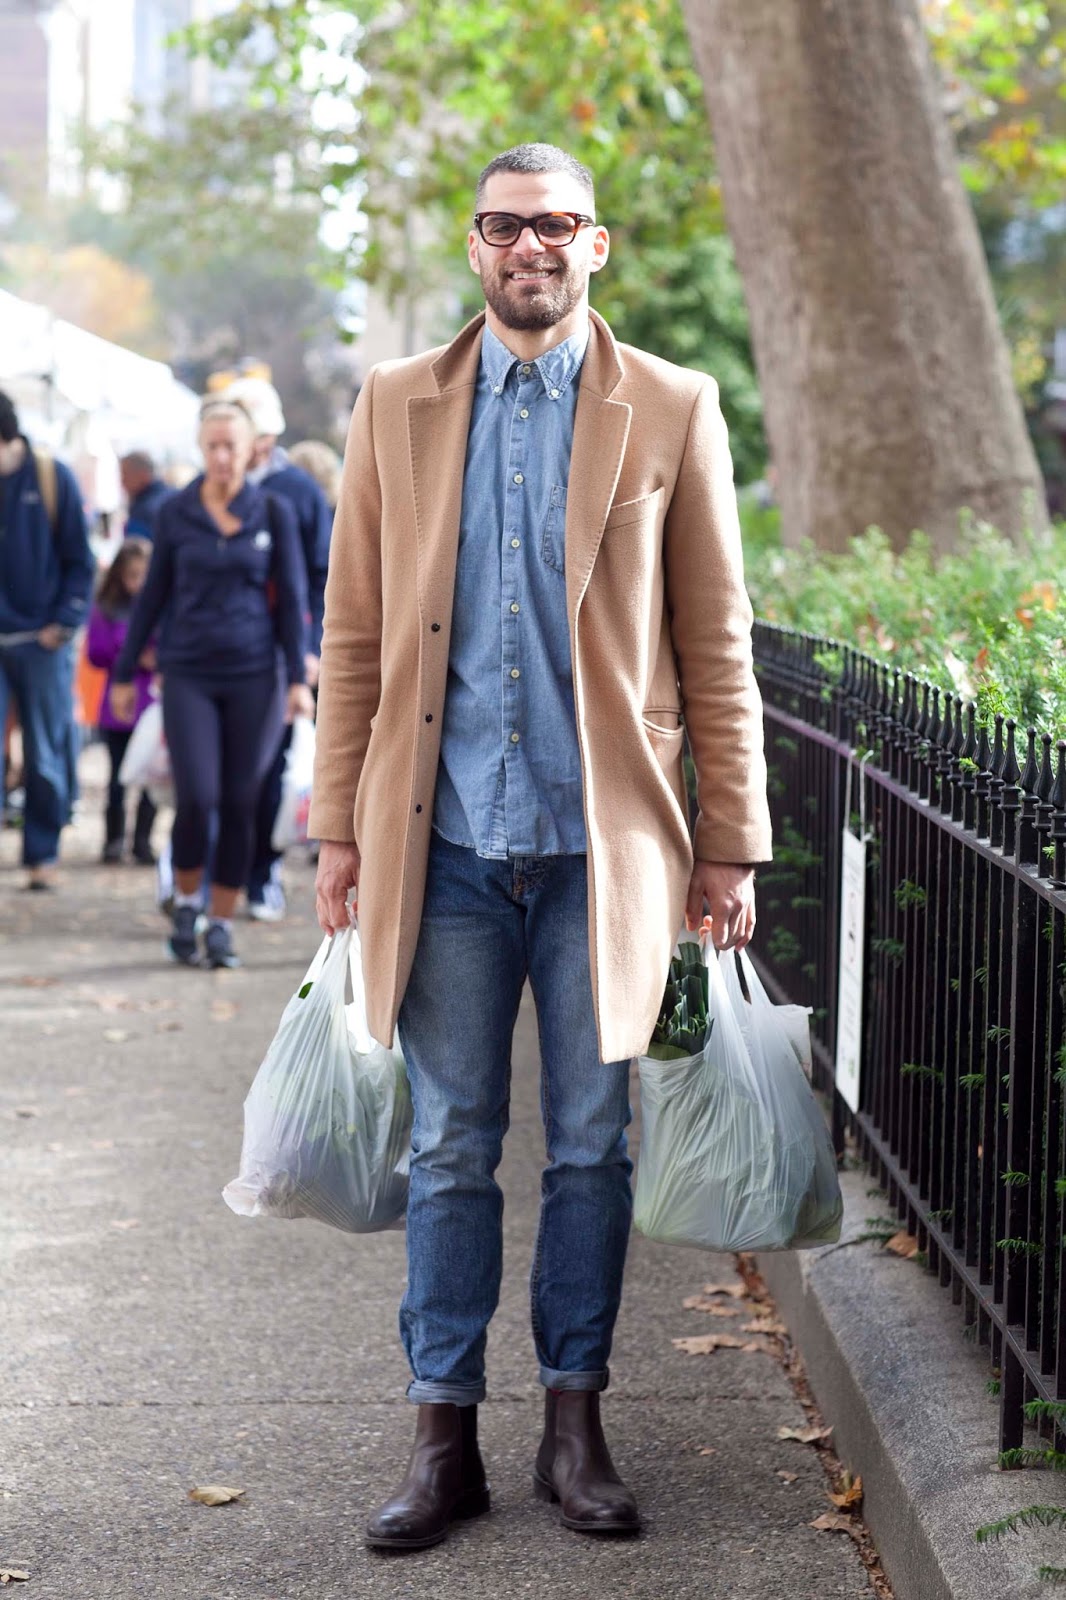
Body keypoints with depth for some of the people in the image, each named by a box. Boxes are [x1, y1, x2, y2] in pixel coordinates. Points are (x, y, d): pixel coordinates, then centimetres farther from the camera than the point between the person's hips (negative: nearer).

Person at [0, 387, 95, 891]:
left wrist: (65, 622, -6)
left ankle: (42, 854, 18)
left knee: (45, 757, 7)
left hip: (41, 641, 0)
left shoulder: (51, 477, -2)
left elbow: (78, 561, 3)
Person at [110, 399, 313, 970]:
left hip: (254, 675, 0)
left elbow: (291, 598, 4)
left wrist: (297, 677, -2)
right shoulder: (175, 513, 3)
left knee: (240, 804, 2)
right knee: (197, 796, -11)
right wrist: (124, 673, 10)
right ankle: (185, 907, 11)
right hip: (188, 674, 0)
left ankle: (221, 925, 12)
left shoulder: (273, 513, 2)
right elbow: (153, 596, 9)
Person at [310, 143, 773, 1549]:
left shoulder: (671, 411, 3)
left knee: (592, 1149, 6)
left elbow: (716, 642, 3)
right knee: (449, 1152, 5)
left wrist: (730, 842, 0)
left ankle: (575, 1427, 18)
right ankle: (445, 1442, 13)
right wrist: (340, 826, 5)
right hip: (448, 848, 1)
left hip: (603, 846, -1)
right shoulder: (398, 406, 8)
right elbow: (355, 632, 9)